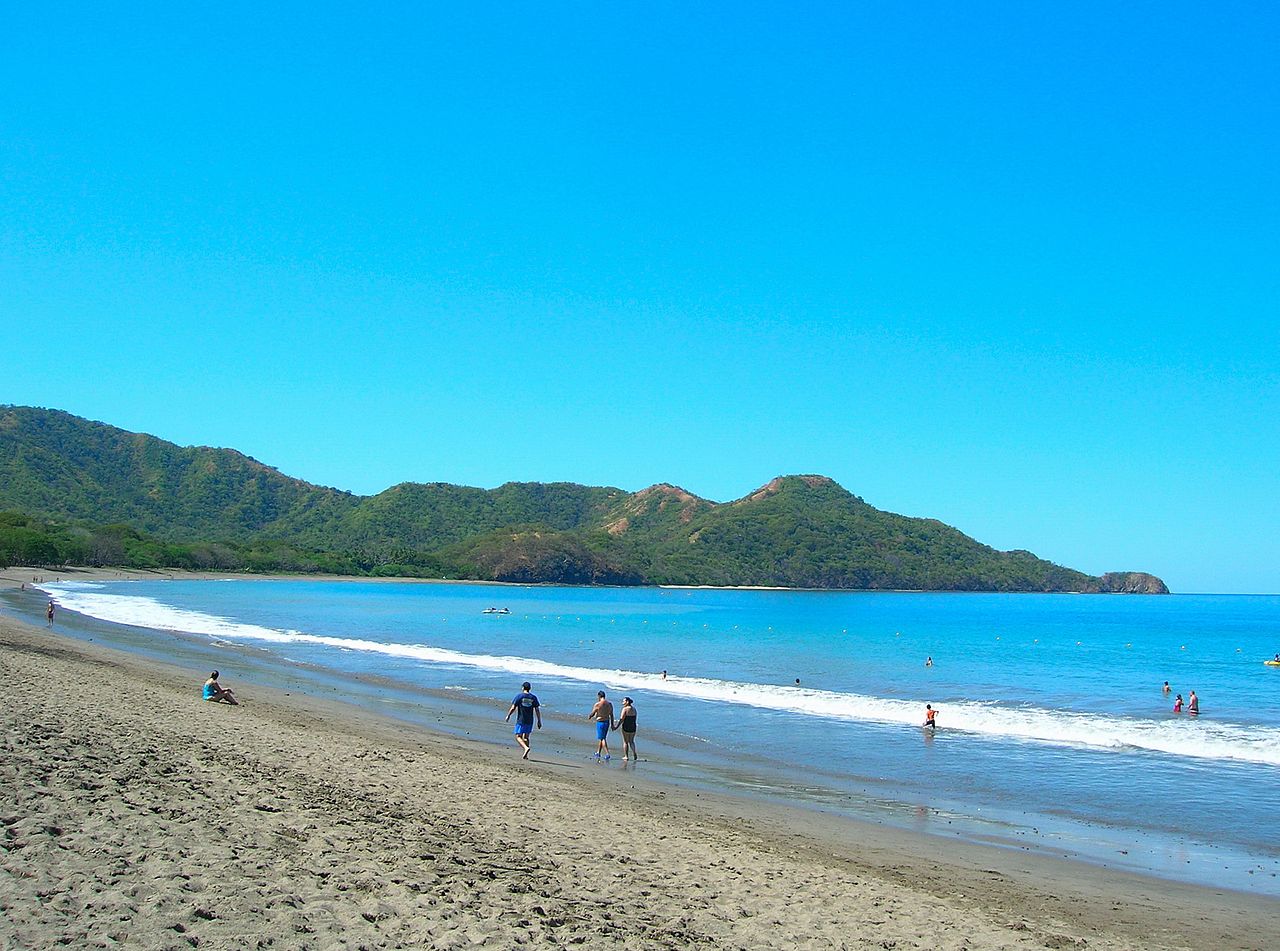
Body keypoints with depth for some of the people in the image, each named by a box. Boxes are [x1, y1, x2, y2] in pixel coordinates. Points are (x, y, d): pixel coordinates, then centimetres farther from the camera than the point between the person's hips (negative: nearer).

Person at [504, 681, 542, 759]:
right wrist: (539, 721, 7)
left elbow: (513, 708, -7)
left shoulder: (519, 696, -6)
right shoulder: (533, 697, 4)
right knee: (526, 737, 14)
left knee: (518, 736, 1)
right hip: (530, 721, 4)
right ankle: (525, 755, 11)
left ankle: (526, 748, -24)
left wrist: (508, 716, 7)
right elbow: (537, 710, 2)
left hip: (520, 720, -4)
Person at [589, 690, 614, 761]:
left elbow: (592, 714, -6)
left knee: (602, 739, 1)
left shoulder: (598, 704, -16)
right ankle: (598, 753, 30)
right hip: (607, 722, 6)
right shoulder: (609, 704, 1)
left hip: (600, 723, -6)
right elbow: (611, 715, 6)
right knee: (601, 738, 19)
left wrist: (589, 717, 16)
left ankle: (607, 754, -8)